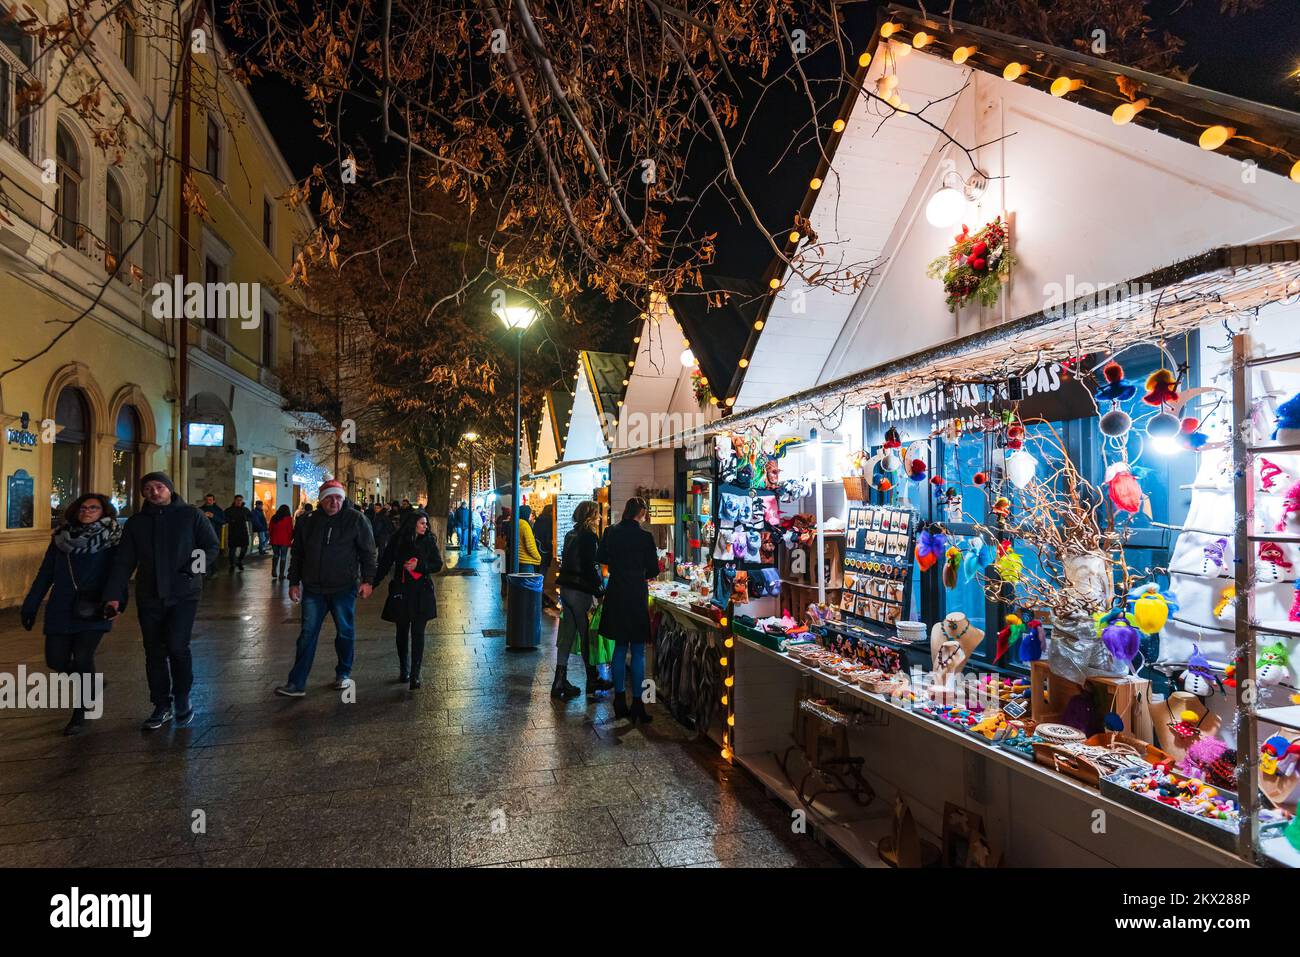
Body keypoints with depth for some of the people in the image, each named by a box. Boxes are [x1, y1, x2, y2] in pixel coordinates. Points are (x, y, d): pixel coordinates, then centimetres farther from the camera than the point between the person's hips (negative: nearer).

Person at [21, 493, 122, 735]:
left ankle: (80, 715, 10)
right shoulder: (61, 537, 8)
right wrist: (30, 605, 9)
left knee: (82, 658, -7)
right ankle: (90, 683, 34)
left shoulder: (112, 540, -3)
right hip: (61, 610, 4)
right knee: (56, 660, 3)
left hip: (93, 612, -4)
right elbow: (45, 573, 12)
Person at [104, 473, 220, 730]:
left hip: (183, 595, -4)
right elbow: (123, 562, 6)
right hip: (149, 597, 4)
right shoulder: (136, 522, 9)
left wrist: (197, 565, -19)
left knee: (177, 646, -13)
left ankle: (182, 700, 9)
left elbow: (213, 547, 0)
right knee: (154, 653, 9)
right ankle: (162, 707, 22)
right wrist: (114, 595, -4)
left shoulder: (191, 515, 0)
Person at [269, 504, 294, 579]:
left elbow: (270, 529, 11)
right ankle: (281, 574, 7)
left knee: (275, 556, 16)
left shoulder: (274, 518, 5)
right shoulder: (288, 518, -8)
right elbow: (290, 530, -8)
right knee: (283, 557, 4)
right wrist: (290, 539, 4)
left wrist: (271, 538, 20)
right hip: (284, 541, -4)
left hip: (274, 540, 4)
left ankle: (274, 573, 8)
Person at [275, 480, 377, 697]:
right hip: (313, 589, 2)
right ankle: (296, 683, 8)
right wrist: (294, 582, 8)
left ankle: (343, 674, 28)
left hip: (344, 589, -2)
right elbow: (296, 554, 12)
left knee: (345, 632, 10)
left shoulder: (356, 520, -4)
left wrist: (367, 580, -7)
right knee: (307, 635, 4)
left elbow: (368, 552, -2)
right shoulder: (308, 522, 4)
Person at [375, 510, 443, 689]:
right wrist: (372, 583, -8)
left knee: (418, 634, -4)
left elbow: (438, 565, 0)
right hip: (401, 593, 1)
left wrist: (419, 565, -15)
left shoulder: (429, 541, 1)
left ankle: (415, 675, -2)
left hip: (422, 594, -1)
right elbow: (384, 565, 2)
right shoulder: (397, 541, 0)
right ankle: (403, 669, 29)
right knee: (402, 632, 12)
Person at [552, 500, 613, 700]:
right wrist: (601, 591, -11)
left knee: (567, 635, 9)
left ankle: (560, 682, 11)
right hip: (580, 591, -8)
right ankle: (593, 680, 17)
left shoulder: (571, 535, 12)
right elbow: (591, 567, -17)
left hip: (566, 588, 8)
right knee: (586, 636, 4)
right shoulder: (589, 536, -13)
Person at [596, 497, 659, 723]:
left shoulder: (611, 532, -1)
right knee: (638, 652, 4)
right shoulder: (645, 537, -14)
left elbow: (600, 557, 14)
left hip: (616, 594, 5)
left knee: (620, 647, 15)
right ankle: (637, 703, 6)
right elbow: (654, 570, -6)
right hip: (637, 596, -5)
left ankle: (619, 702, 20)